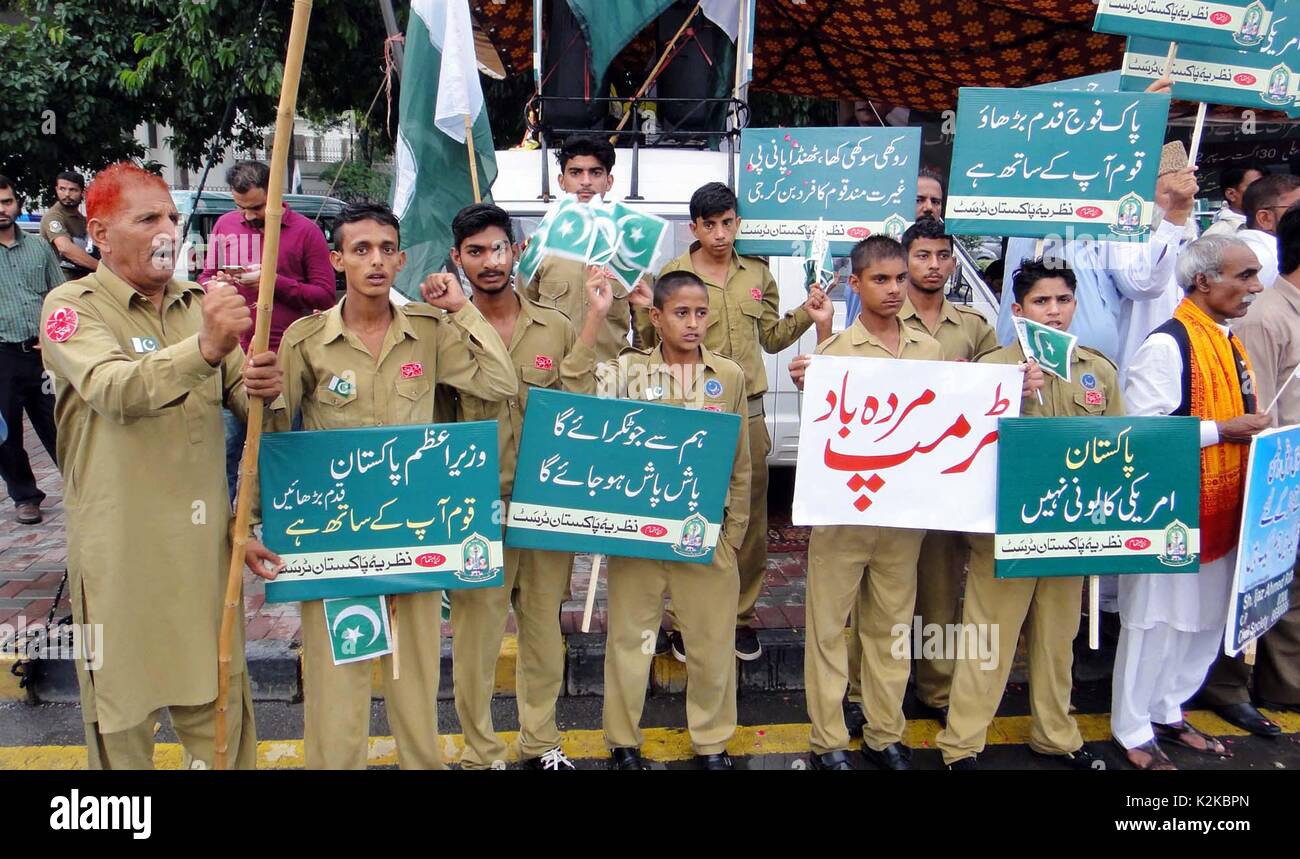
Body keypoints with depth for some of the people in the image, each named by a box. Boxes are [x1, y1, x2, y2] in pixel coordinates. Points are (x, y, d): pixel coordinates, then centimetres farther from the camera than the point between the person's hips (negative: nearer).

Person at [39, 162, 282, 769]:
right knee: (123, 705, 10)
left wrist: (261, 388, -16)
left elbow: (240, 397, 10)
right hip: (121, 548, -4)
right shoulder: (72, 306, -7)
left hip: (204, 539, 4)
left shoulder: (201, 304, 9)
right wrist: (204, 348, -45)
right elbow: (115, 390, -27)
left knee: (220, 703, 13)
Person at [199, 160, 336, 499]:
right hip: (234, 357, 2)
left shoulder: (305, 231, 1)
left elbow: (325, 295, -2)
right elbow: (205, 277, 20)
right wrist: (215, 284, -4)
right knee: (224, 448, 3)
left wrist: (274, 281, -13)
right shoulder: (225, 224, 11)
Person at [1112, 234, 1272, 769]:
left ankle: (1168, 712, 34)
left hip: (1216, 512, 9)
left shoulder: (1228, 343, 12)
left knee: (1205, 623, 17)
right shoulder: (1167, 345, -17)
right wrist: (1222, 430, -19)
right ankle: (1133, 730, 18)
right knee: (1157, 623, 2)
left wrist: (1253, 433, 6)